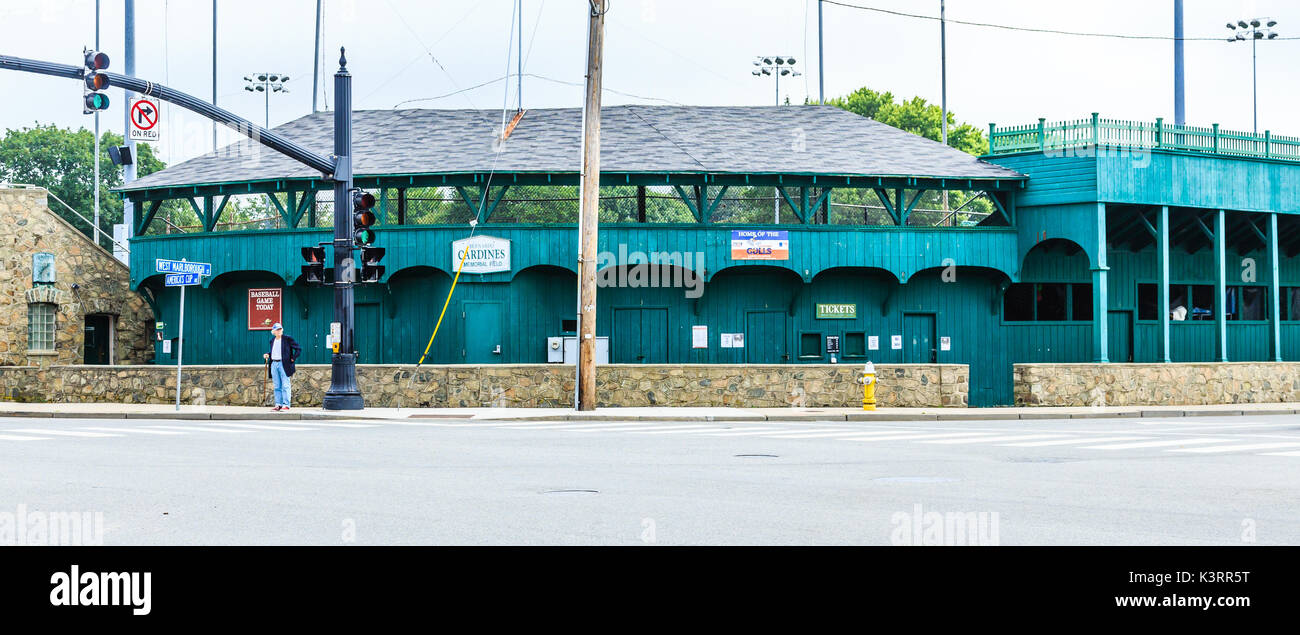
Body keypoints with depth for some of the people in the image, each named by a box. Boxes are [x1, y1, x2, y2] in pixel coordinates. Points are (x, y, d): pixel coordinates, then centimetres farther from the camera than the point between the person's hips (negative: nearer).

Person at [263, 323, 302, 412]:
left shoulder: (287, 339, -5)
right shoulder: (272, 340, 12)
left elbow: (298, 349, -3)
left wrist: (293, 359, -7)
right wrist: (267, 354, 6)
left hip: (284, 364, -6)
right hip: (274, 364, 6)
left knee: (285, 386, -6)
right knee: (277, 387, 7)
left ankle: (286, 405, -7)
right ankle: (278, 405, 10)